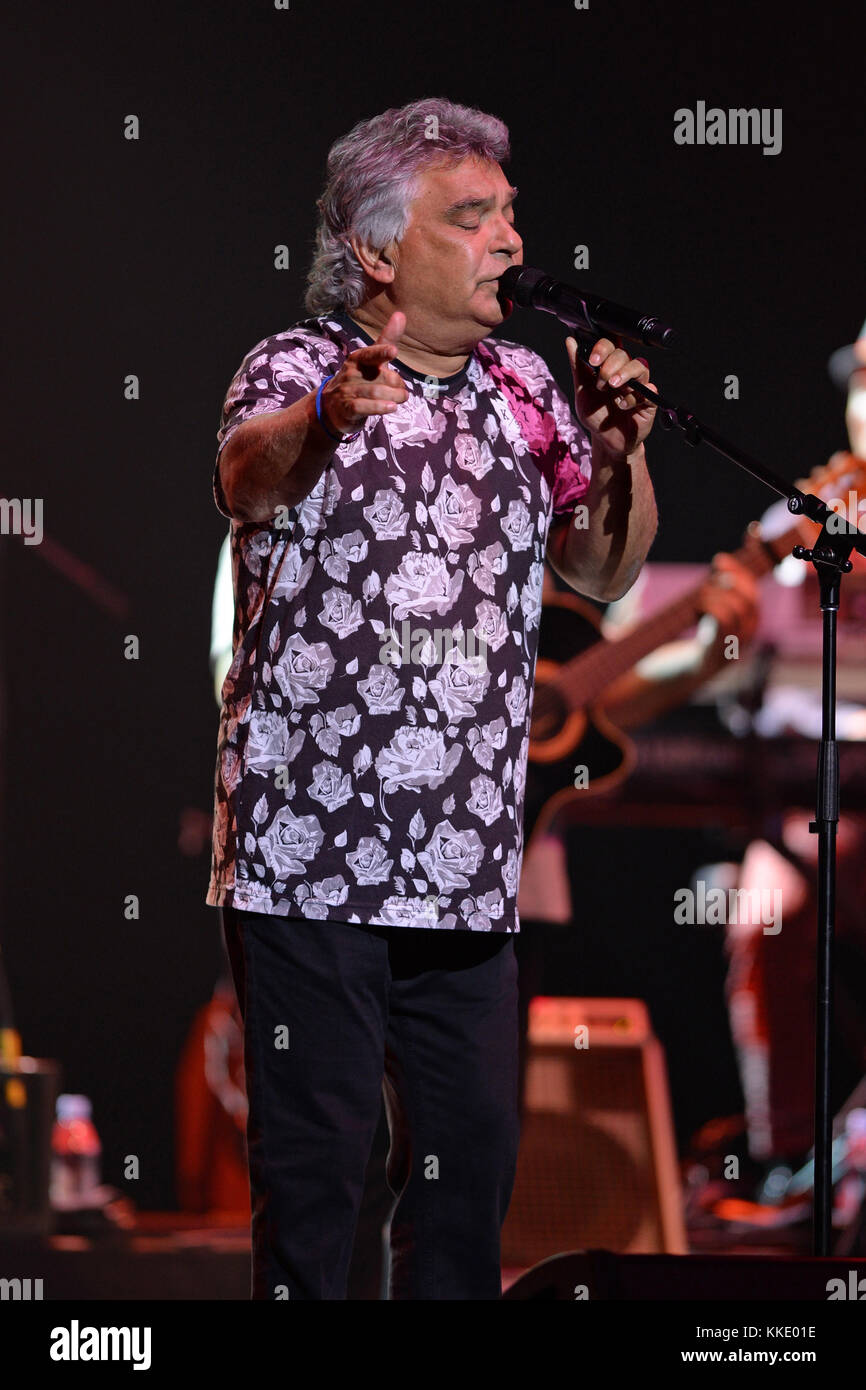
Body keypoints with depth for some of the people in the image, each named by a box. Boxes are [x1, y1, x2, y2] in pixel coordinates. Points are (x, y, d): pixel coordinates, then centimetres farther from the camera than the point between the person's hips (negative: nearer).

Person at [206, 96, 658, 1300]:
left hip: (469, 866, 6)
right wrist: (328, 419, -53)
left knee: (473, 1158, 9)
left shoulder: (523, 387, 13)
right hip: (309, 855, -6)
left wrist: (620, 455, -7)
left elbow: (604, 573, 14)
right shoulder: (296, 371, -6)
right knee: (313, 1168, -4)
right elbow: (248, 477, -29)